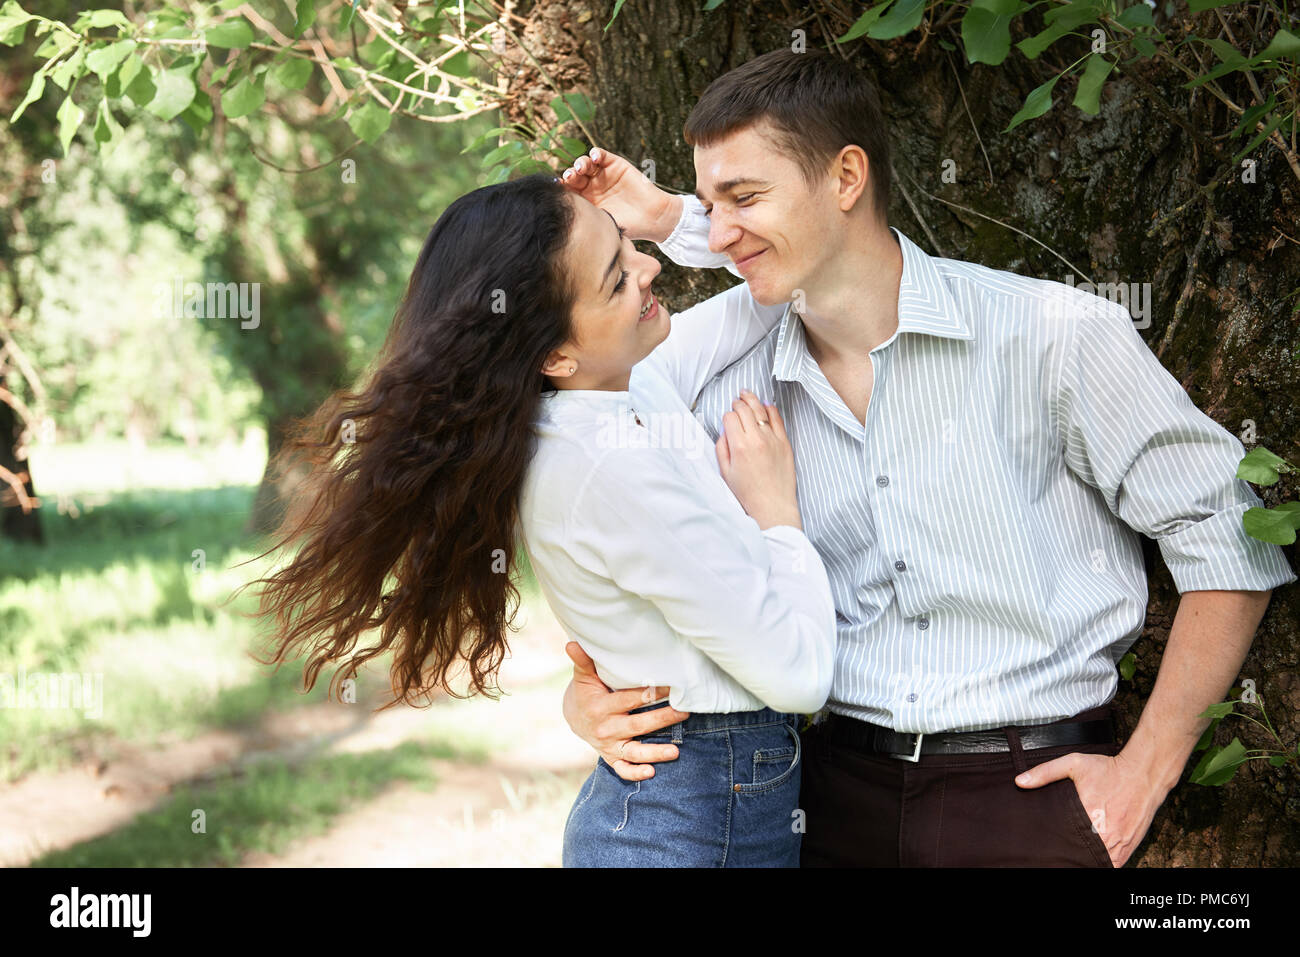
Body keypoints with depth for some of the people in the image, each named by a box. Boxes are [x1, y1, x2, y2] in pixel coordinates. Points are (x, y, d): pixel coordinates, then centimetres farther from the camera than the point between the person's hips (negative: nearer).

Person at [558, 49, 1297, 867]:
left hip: (1035, 792, -4)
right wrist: (588, 694, -10)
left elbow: (1227, 539, -6)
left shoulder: (1055, 335, -10)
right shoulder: (735, 398, 3)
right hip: (842, 790, 4)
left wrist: (1148, 767, -7)